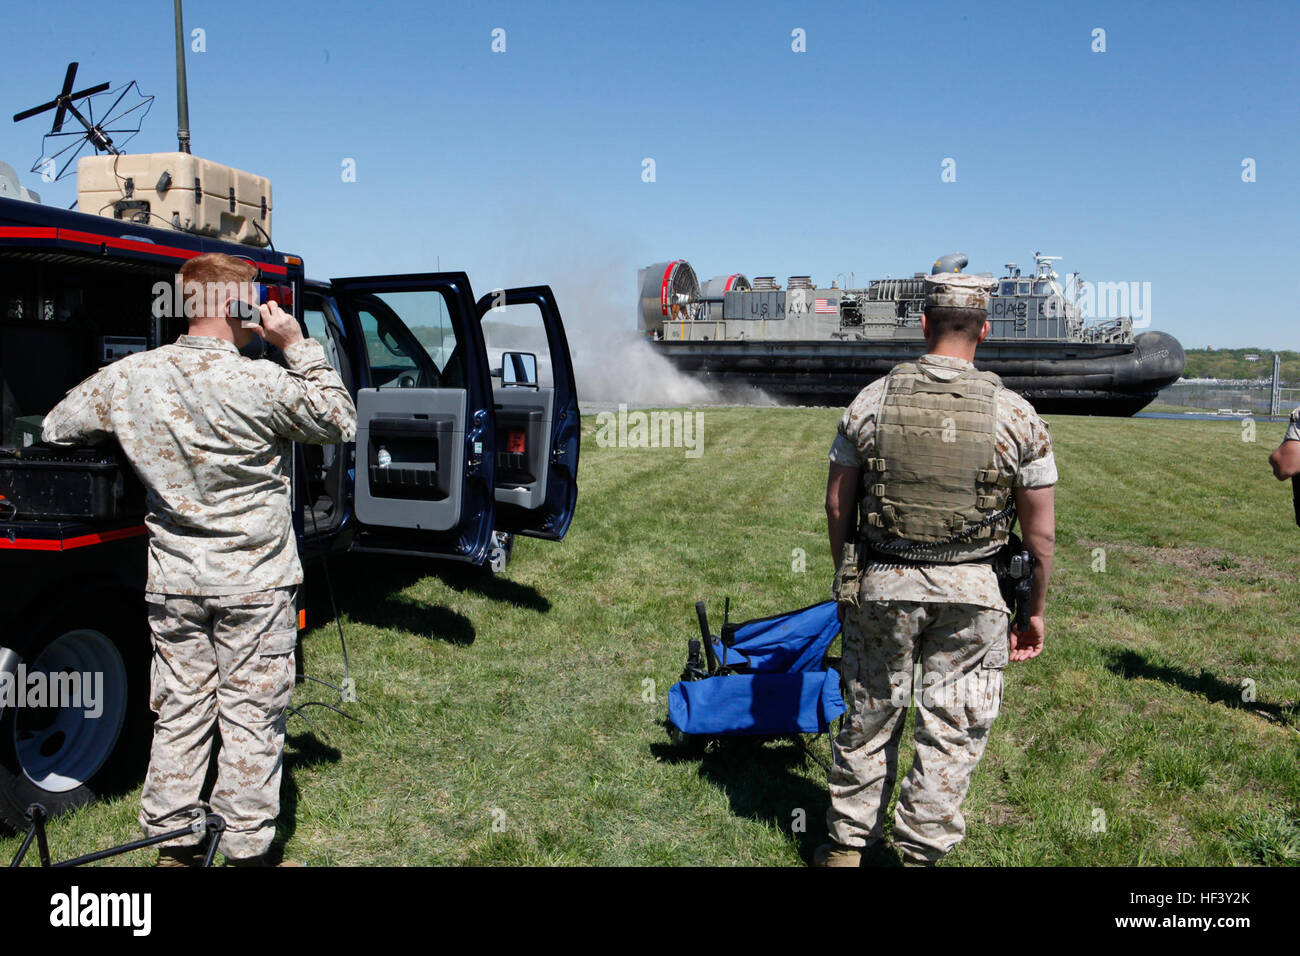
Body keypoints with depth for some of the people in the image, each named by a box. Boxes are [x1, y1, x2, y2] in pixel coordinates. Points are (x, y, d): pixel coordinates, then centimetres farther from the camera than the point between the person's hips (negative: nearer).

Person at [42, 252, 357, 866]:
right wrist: (298, 347, -2)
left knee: (180, 711, 15)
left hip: (173, 583, 4)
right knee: (250, 714, 7)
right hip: (255, 584, -4)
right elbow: (340, 423, -3)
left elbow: (56, 428, 11)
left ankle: (173, 842, 26)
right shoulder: (263, 384, -18)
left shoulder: (128, 378, -4)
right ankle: (246, 849, 17)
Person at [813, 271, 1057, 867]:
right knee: (952, 731, 12)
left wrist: (846, 575, 16)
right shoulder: (1016, 415, -5)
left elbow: (837, 503, 2)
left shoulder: (871, 401, -3)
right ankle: (920, 853, 20)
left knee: (870, 716, 17)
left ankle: (847, 844, 31)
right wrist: (1036, 610, 11)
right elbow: (1039, 530, -1)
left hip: (881, 583, 2)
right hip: (972, 594, -1)